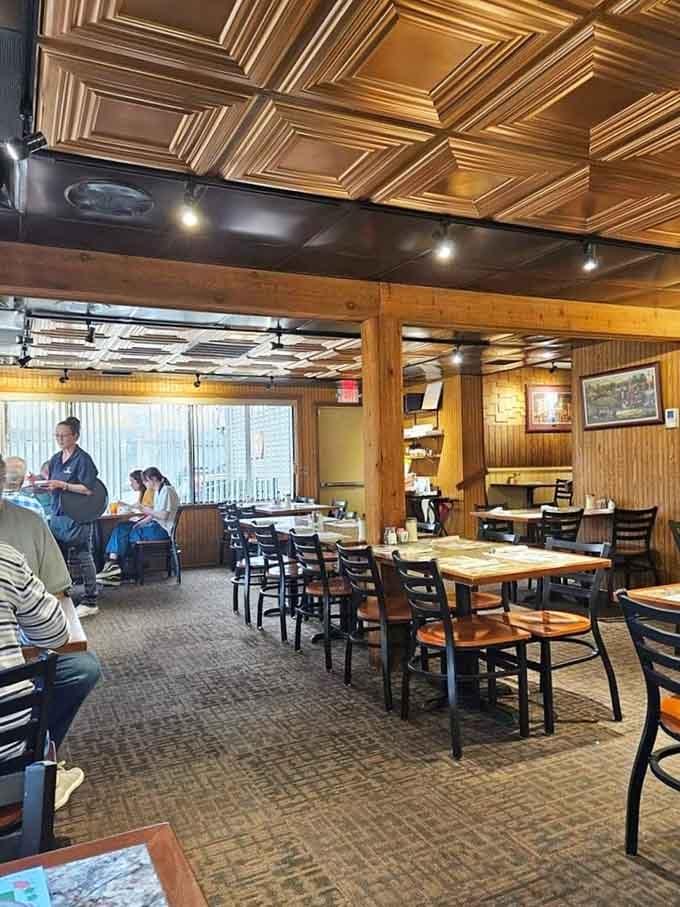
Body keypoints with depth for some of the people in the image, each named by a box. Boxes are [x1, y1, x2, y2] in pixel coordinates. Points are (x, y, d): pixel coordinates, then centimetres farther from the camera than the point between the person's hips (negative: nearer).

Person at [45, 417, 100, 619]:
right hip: (57, 515, 8)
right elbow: (52, 488, 18)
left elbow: (89, 489, -17)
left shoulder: (82, 459, -11)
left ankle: (90, 602, 7)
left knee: (84, 558, 0)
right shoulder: (55, 459, 12)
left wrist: (62, 485, -21)